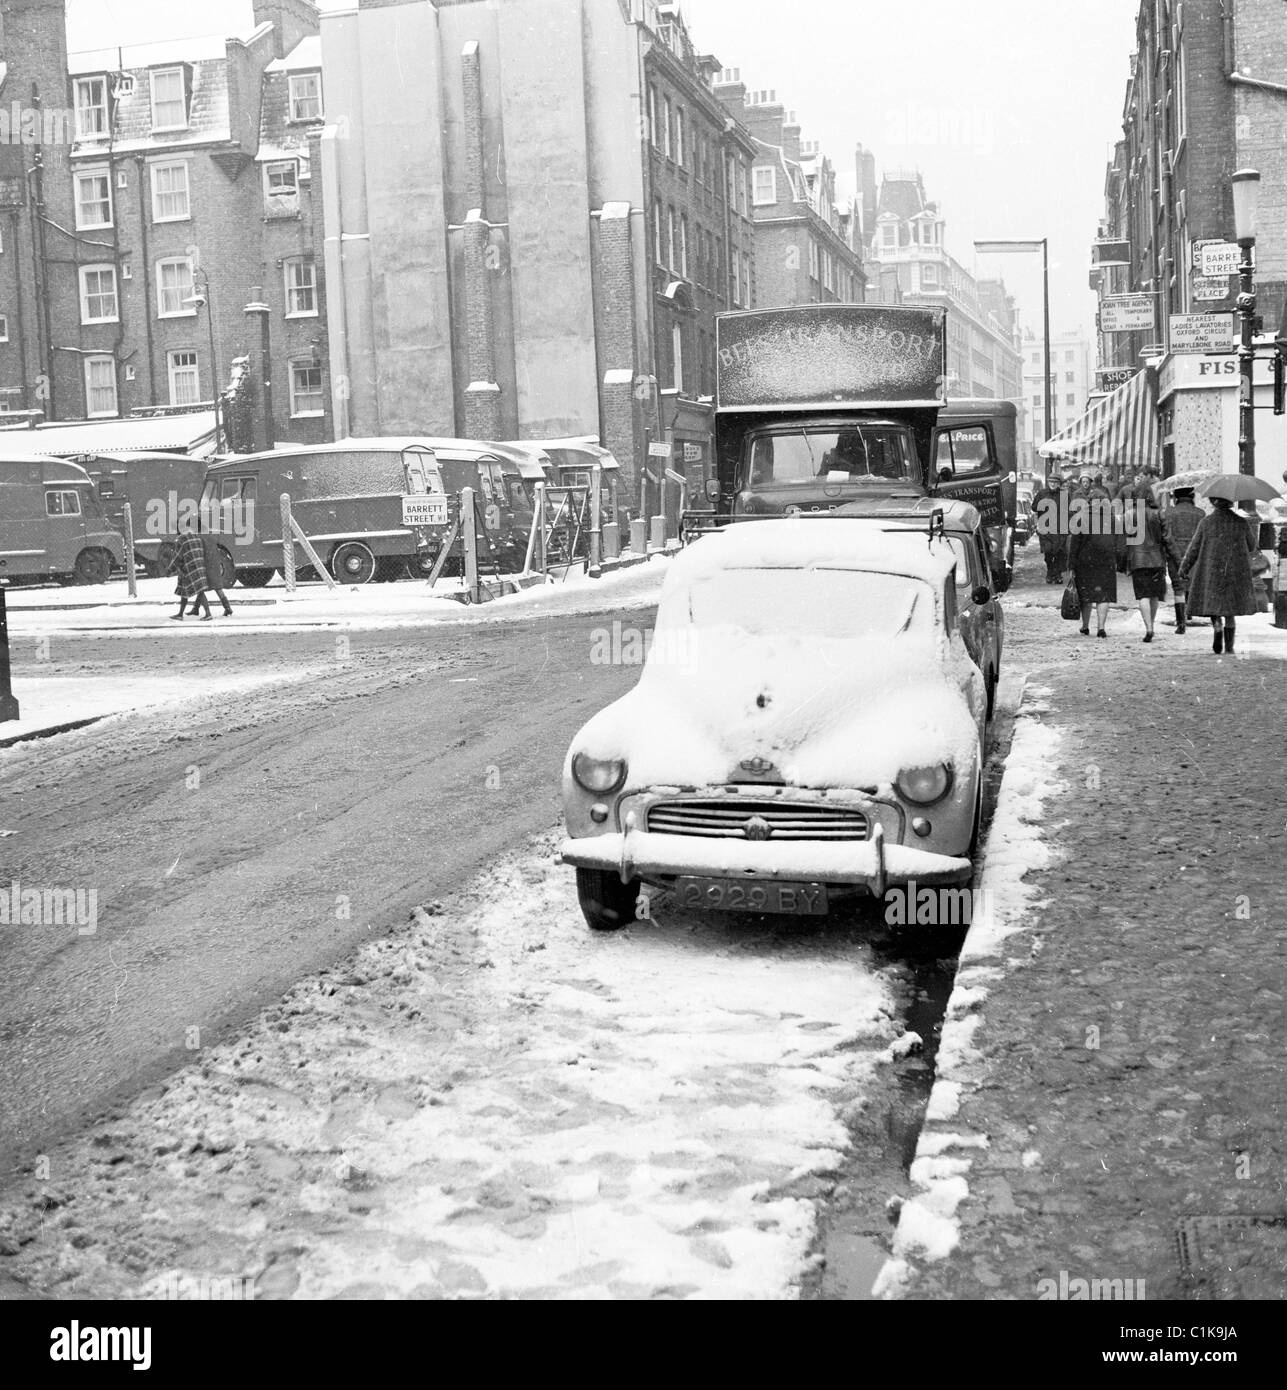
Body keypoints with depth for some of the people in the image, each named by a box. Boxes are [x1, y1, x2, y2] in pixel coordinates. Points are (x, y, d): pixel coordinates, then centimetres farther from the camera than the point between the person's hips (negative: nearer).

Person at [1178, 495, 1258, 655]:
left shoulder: (1206, 522, -4)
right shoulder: (1241, 522, -1)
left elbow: (1194, 549, -2)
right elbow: (1251, 546, 10)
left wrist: (1184, 568, 8)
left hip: (1211, 571, -1)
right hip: (1237, 574, 1)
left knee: (1211, 603, 14)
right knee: (1230, 611, 9)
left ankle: (1218, 628, -14)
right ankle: (1229, 648, 5)